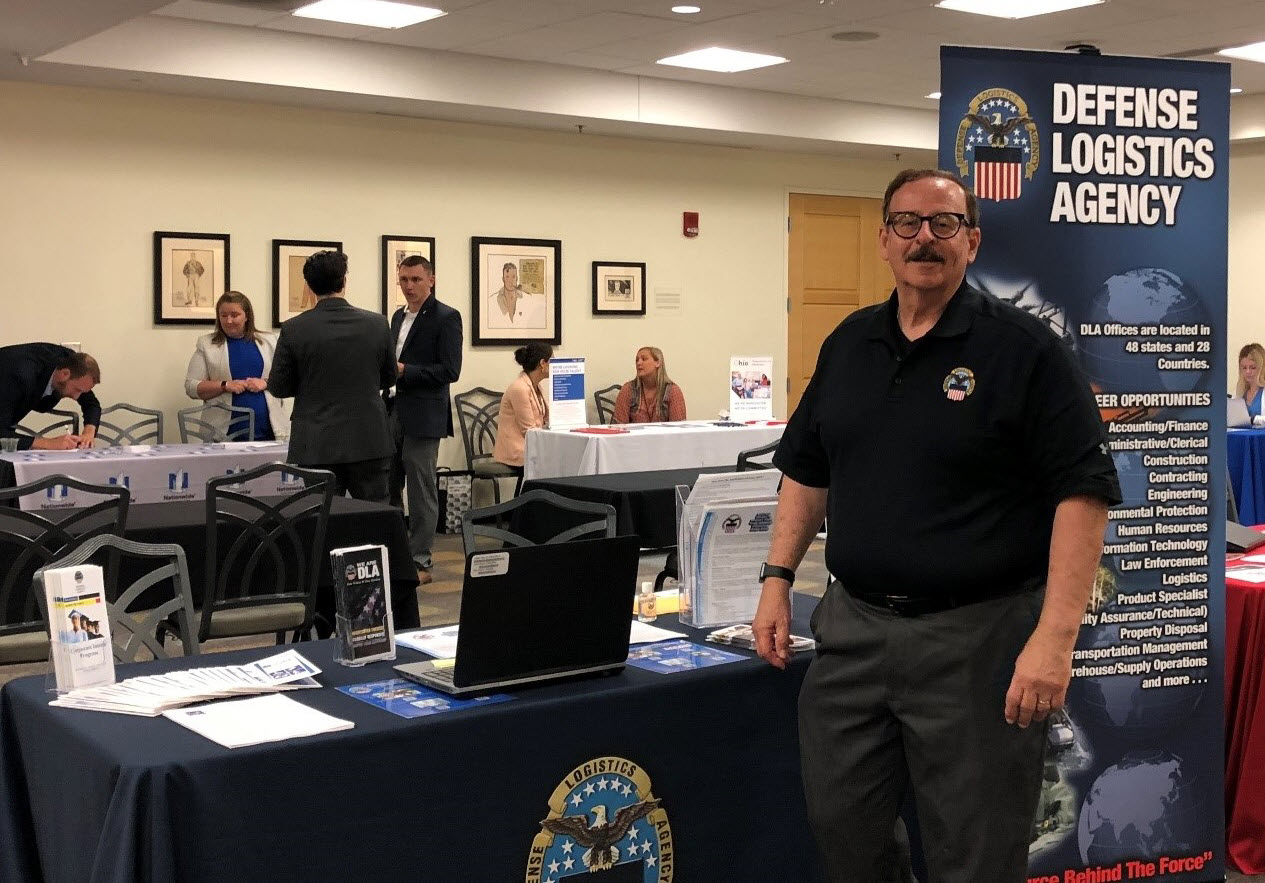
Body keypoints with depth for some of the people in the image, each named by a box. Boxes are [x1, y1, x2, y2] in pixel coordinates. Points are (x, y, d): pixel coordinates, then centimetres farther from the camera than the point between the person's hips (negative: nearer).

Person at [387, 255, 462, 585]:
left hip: (422, 417, -8)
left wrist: (404, 370, -19)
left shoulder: (446, 318, -8)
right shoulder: (398, 316, 17)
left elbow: (450, 370, -15)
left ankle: (420, 562, 6)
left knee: (421, 491, -1)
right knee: (386, 487, 10)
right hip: (392, 413, 8)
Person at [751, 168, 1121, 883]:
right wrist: (778, 579, 10)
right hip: (852, 627, 5)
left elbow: (1085, 491, -14)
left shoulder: (1025, 349, -9)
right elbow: (806, 469, 19)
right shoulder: (848, 344, 10)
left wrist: (1055, 638, -21)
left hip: (976, 636, -5)